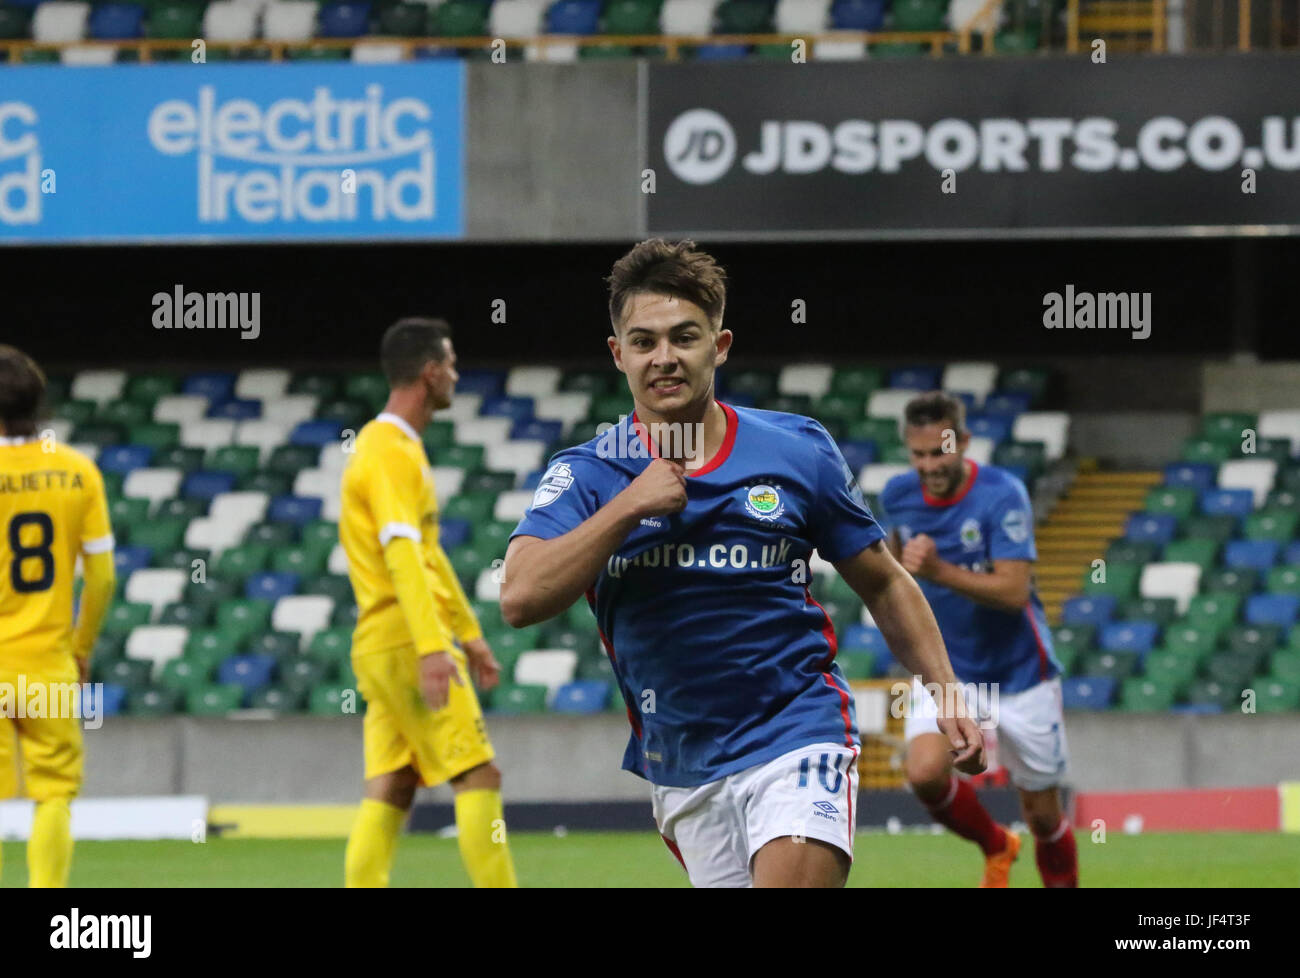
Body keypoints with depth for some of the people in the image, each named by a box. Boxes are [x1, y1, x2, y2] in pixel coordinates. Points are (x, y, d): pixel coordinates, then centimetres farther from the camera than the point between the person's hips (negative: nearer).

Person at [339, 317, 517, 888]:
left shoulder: (400, 447, 21)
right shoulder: (391, 452, -12)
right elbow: (400, 554, -22)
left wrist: (469, 634, 31)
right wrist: (432, 646, -30)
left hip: (381, 651, 10)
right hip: (408, 644, -10)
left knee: (389, 793, 3)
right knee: (479, 779, -7)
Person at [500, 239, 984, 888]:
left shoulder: (798, 451, -1)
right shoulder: (586, 476, -2)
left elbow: (884, 584, 11)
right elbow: (520, 600, -18)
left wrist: (946, 696, 3)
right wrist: (629, 506, -20)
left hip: (799, 732, -2)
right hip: (681, 769, 2)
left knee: (790, 878, -24)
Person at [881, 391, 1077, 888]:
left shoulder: (1003, 494, -20)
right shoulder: (898, 494, -5)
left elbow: (1014, 590, -29)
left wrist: (939, 571, -39)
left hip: (1018, 673, -3)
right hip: (944, 669, 3)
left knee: (1043, 814, 4)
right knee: (925, 772, -23)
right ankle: (996, 847, 7)